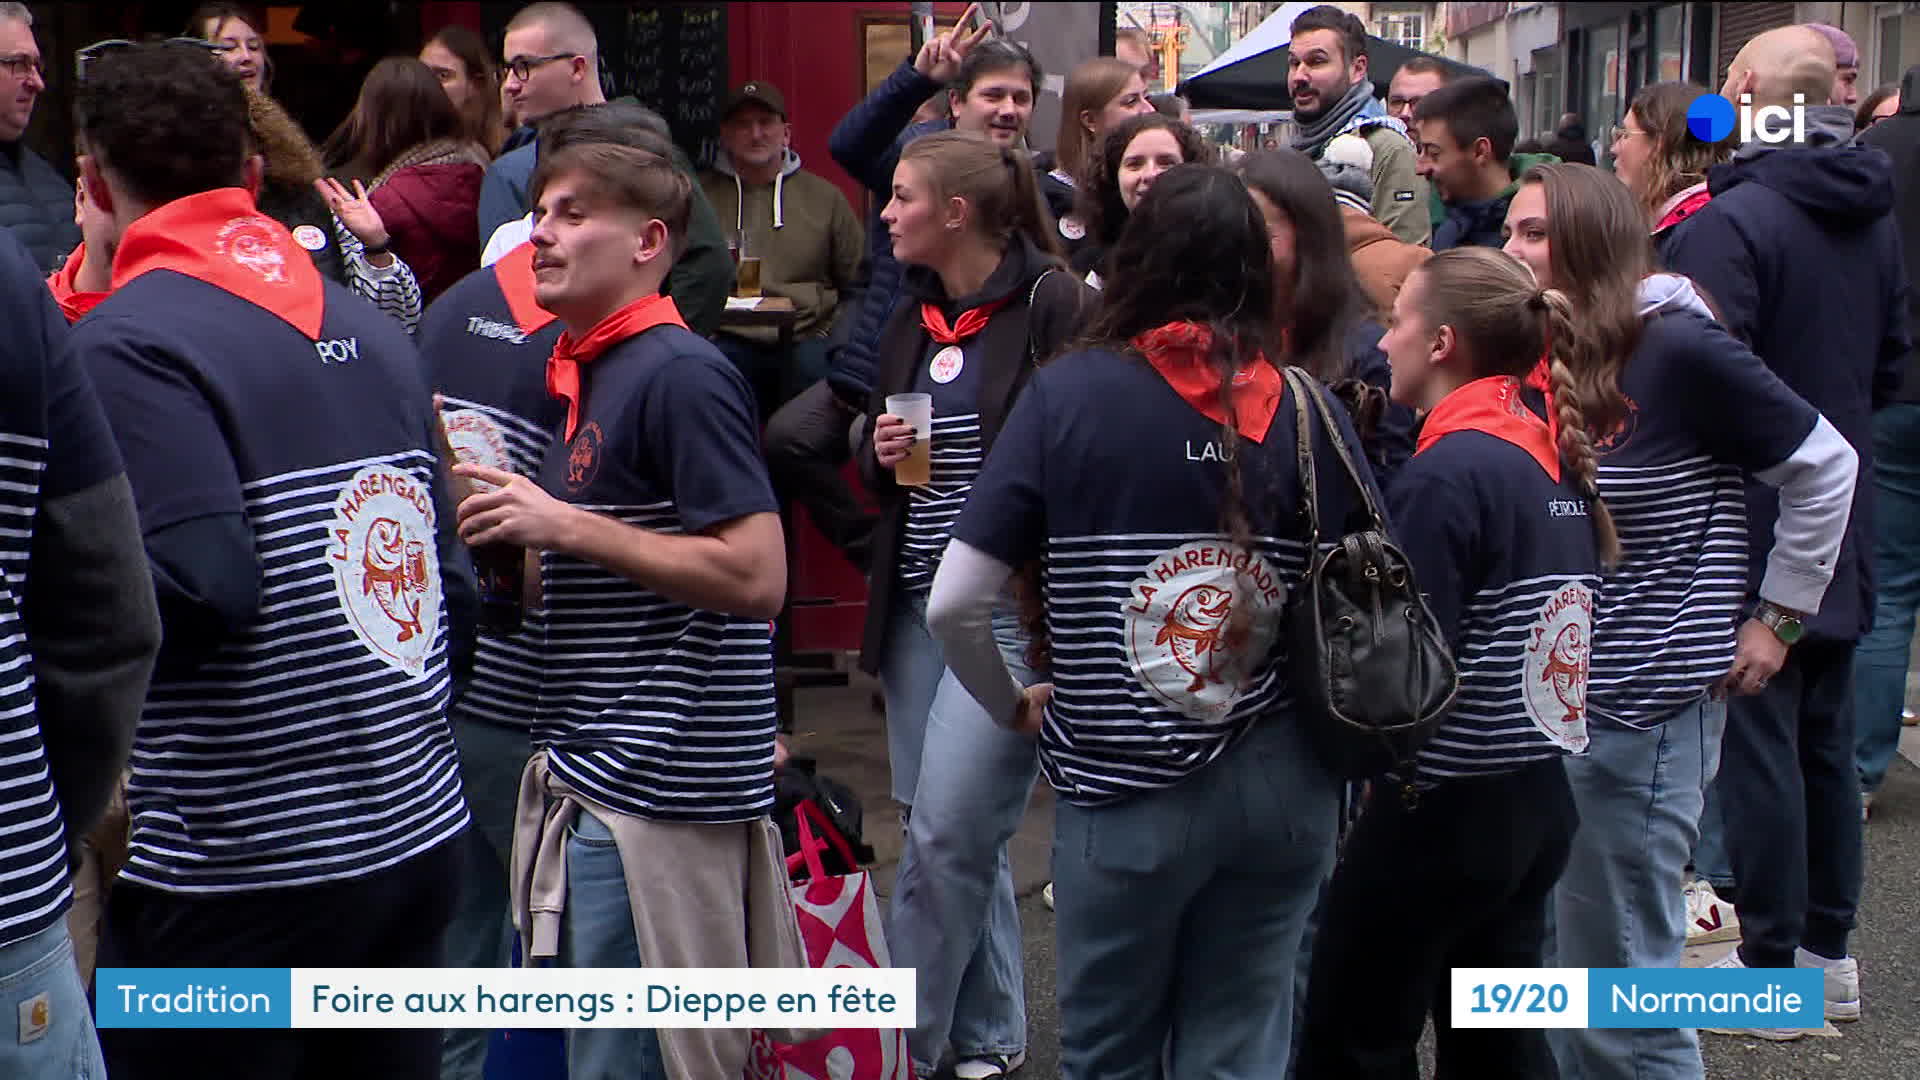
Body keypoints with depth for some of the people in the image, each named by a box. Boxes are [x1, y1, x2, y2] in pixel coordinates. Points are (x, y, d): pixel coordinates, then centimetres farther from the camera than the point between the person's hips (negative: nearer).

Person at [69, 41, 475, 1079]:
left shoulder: (129, 342, -12)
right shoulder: (366, 322, 9)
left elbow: (192, 592, -22)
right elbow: (450, 580, 8)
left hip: (241, 876, -7)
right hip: (416, 834, 7)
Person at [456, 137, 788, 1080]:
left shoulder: (680, 375, -14)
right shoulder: (586, 372, 15)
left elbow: (756, 576, -21)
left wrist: (565, 524, -17)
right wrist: (513, 539, 6)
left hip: (657, 784, -10)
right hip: (597, 779, 10)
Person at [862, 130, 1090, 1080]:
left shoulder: (1053, 306, -9)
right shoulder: (912, 318, 14)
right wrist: (883, 453, 1)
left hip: (1011, 605, -7)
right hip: (918, 603, 7)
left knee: (945, 828, -8)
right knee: (964, 837, 12)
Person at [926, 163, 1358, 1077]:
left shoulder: (1069, 393, -8)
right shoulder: (1307, 408, -3)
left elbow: (953, 604, -10)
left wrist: (1015, 708, 7)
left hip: (1125, 786, -2)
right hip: (1282, 784, 2)